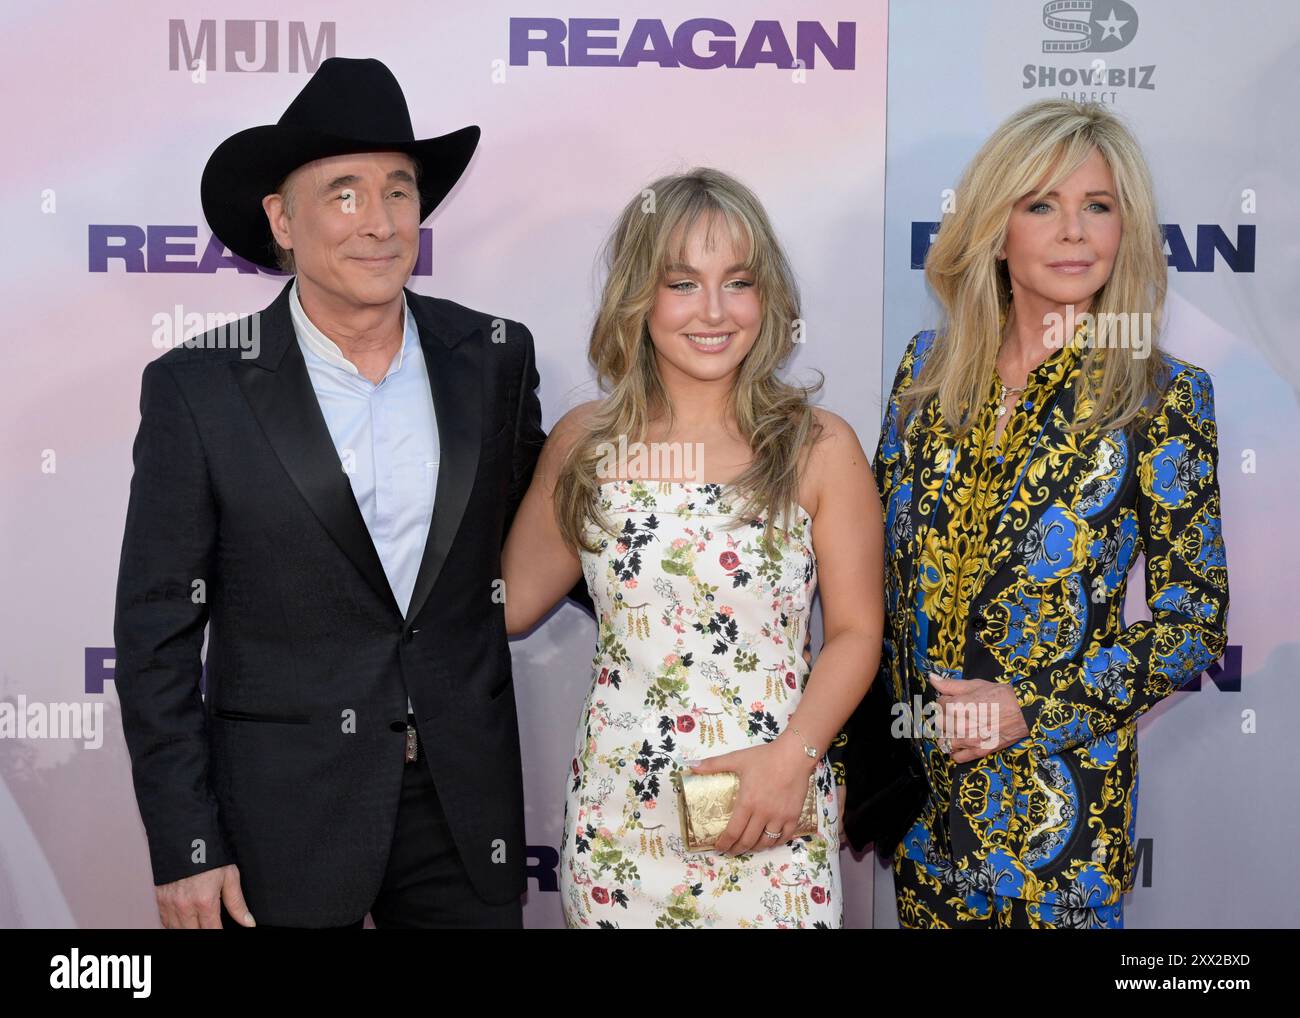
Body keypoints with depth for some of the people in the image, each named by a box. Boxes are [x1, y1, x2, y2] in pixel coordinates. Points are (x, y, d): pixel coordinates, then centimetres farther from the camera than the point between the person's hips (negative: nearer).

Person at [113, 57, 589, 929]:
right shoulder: (198, 389, -9)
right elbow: (159, 632, -6)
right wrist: (184, 848, -8)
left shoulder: (493, 358, -2)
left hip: (467, 806, 3)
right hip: (283, 817, -2)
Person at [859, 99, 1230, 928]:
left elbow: (1197, 622, -8)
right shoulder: (931, 364, 1)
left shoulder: (1164, 395, -9)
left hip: (1063, 785, -3)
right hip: (919, 768, 4)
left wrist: (1032, 706, -16)